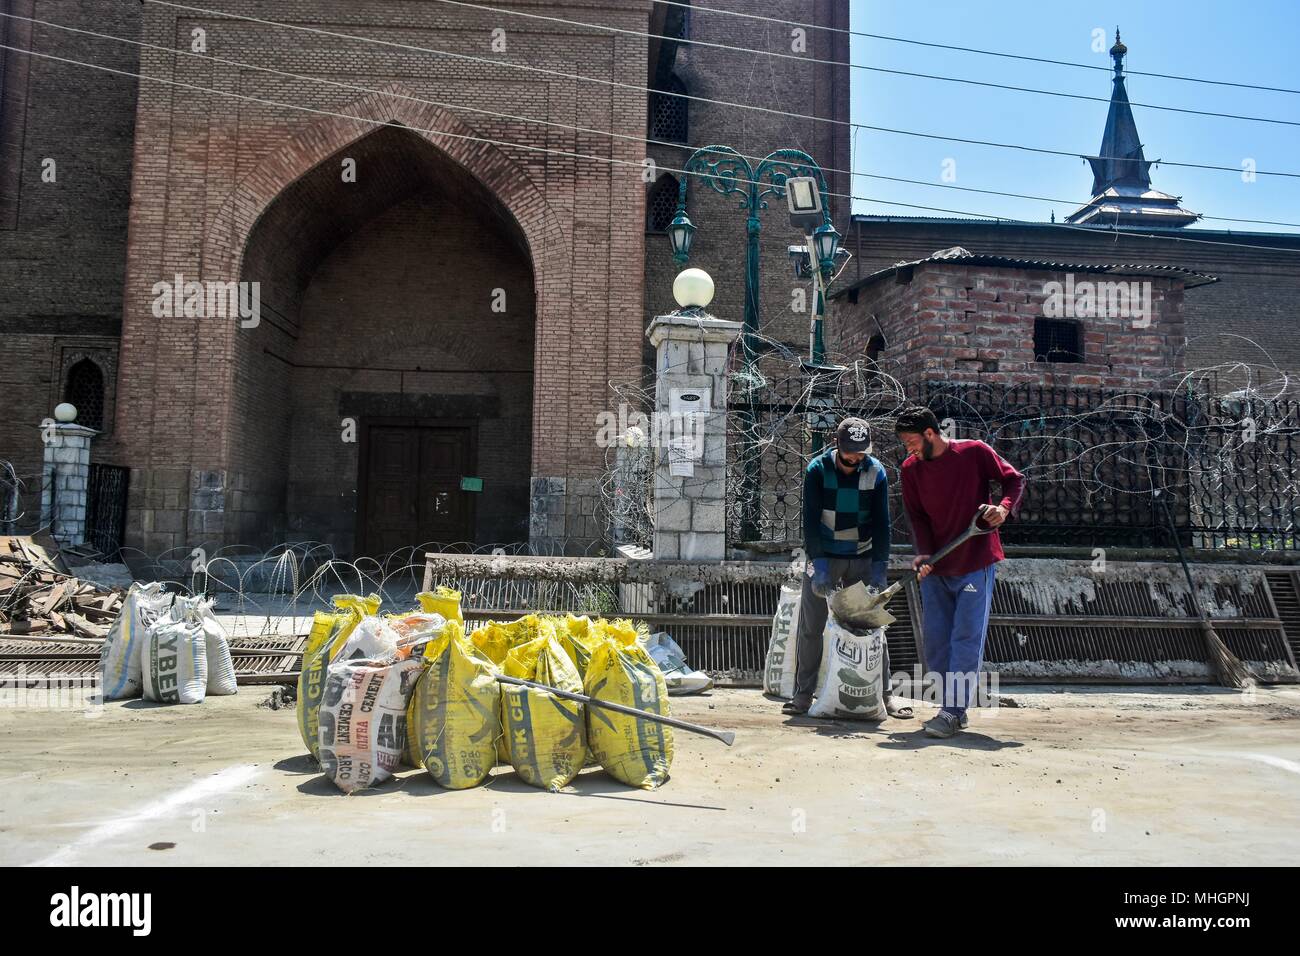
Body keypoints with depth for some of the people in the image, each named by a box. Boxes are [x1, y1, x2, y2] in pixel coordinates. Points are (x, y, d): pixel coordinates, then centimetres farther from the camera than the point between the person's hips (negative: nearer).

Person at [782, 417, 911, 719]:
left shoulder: (876, 472, -4)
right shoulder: (817, 469, -9)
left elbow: (881, 522, -4)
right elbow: (810, 519, -13)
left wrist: (880, 565, -14)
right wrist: (819, 562, -22)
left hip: (863, 559, 1)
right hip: (824, 557, -1)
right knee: (811, 628, -1)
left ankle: (883, 694, 11)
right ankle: (803, 694, 8)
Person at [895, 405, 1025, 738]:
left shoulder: (974, 452, -8)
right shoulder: (911, 468, 2)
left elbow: (1014, 480, 2)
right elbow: (917, 515, 3)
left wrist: (1004, 507, -18)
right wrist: (924, 552, -12)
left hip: (975, 564, -5)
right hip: (935, 567, 5)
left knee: (966, 638, -6)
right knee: (935, 639, 7)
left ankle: (953, 713, -3)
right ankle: (953, 707, 19)